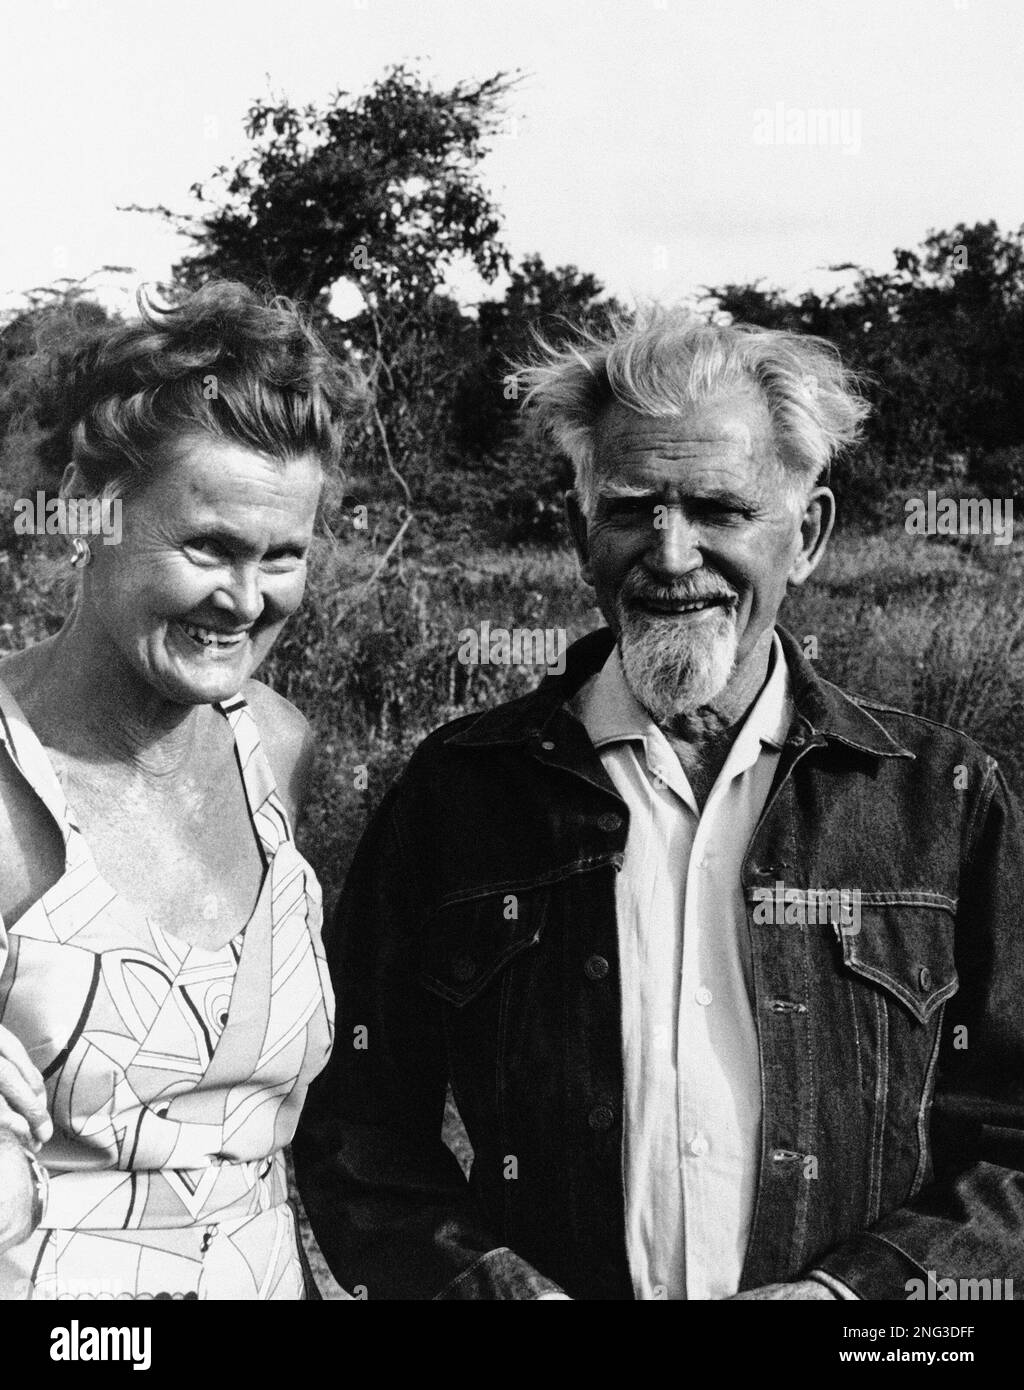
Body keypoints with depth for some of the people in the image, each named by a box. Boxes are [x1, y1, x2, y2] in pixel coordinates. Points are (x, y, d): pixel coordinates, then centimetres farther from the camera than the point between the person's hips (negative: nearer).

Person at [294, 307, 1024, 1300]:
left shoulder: (942, 799, -5)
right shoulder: (455, 790, -5)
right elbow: (355, 1125, -3)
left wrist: (855, 1287, -16)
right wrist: (479, 1275, -17)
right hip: (543, 1273, 0)